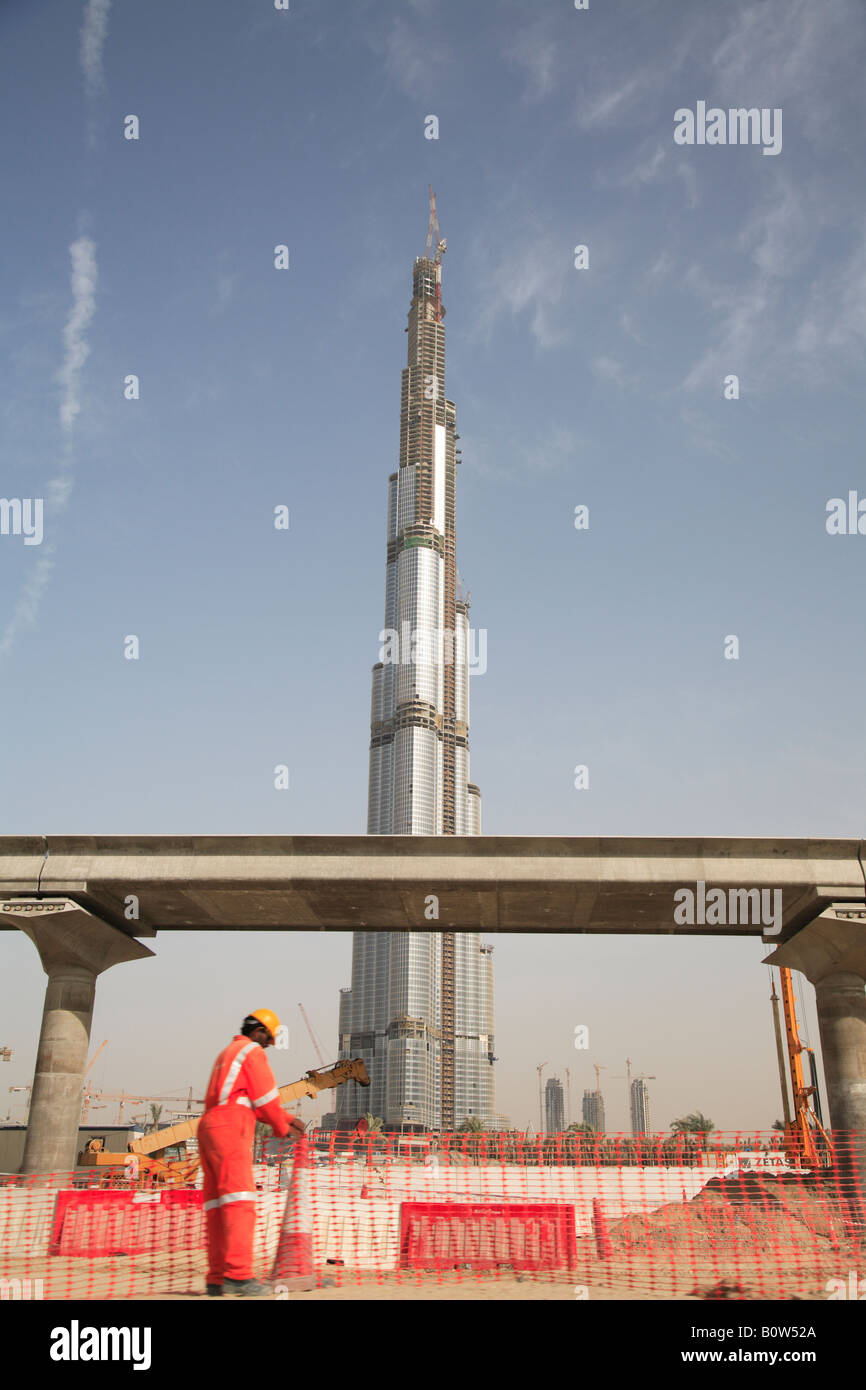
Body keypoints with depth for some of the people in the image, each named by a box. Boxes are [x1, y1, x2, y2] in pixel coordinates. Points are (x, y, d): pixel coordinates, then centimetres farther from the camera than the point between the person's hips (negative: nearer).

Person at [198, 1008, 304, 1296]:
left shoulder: (227, 1053, 30)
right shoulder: (252, 1051, 1)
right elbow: (266, 1097, -3)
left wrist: (287, 1118, 27)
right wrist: (282, 1128, 13)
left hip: (209, 1126, 9)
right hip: (230, 1127, -9)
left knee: (218, 1205, 5)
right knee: (240, 1200, -14)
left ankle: (217, 1278, 3)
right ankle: (238, 1275, -23)